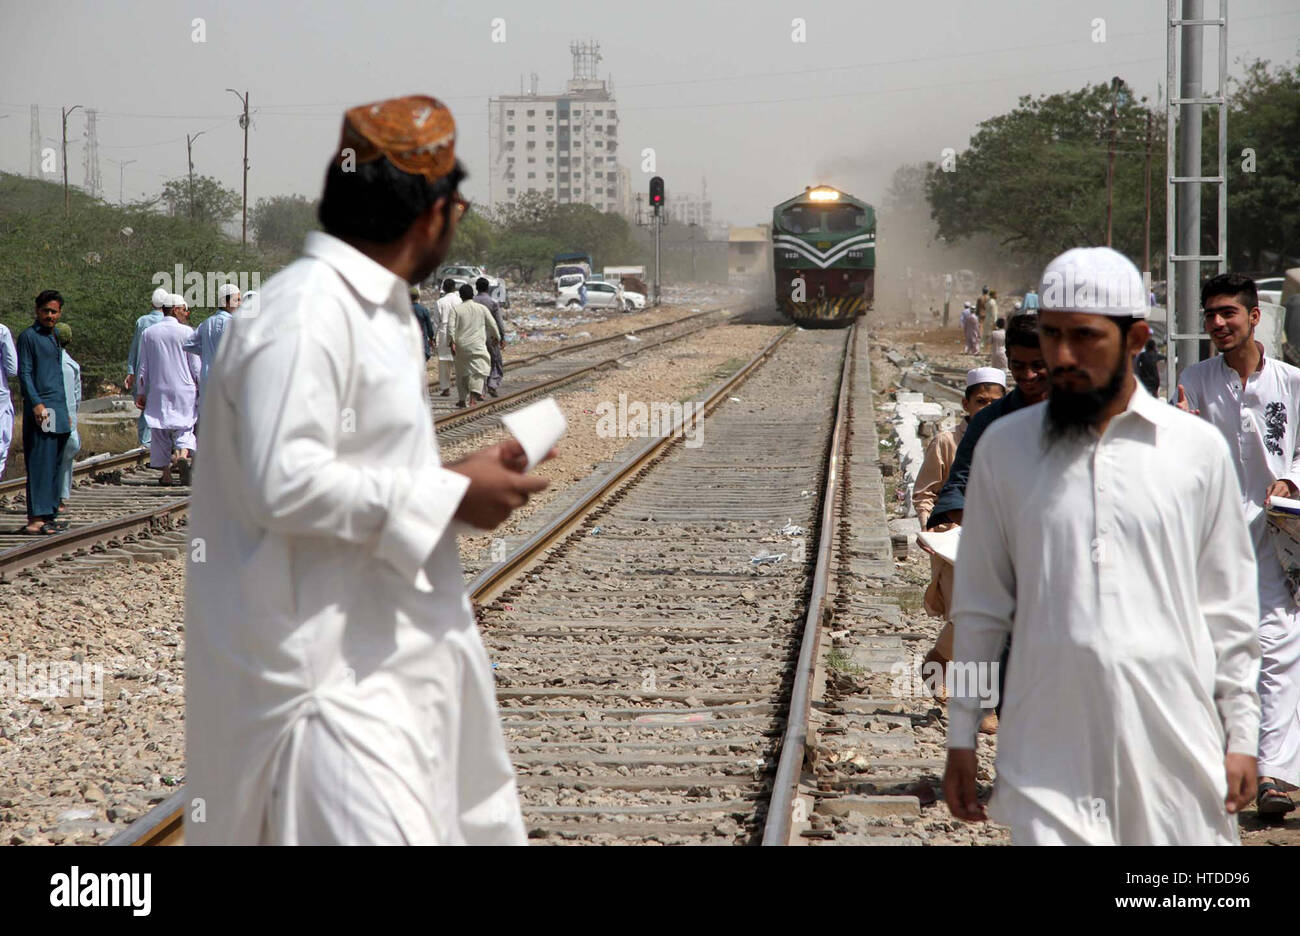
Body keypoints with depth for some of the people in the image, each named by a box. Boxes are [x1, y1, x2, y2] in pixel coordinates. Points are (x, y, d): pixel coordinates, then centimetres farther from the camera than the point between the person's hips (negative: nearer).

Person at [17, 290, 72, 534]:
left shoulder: (52, 338, 20)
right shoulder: (28, 336, -4)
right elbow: (24, 373, -11)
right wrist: (36, 404, -21)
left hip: (58, 410, 9)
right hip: (41, 410, -9)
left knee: (54, 464, 8)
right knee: (40, 463, -12)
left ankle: (48, 515, 12)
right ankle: (35, 519, -15)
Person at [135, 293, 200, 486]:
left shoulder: (148, 333, 4)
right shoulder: (186, 332, -5)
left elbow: (143, 367, 5)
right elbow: (195, 366, -4)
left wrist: (140, 393, 10)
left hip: (158, 391, 2)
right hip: (184, 390, -2)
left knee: (160, 431, 9)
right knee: (184, 429, 2)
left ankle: (166, 474, 7)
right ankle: (183, 455, -27)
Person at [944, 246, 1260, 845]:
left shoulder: (1198, 448, 5)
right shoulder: (1003, 448, 6)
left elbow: (1229, 610, 8)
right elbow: (979, 607, 10)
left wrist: (1241, 735, 5)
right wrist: (961, 738, 9)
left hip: (1176, 742, 0)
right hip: (1048, 746, 0)